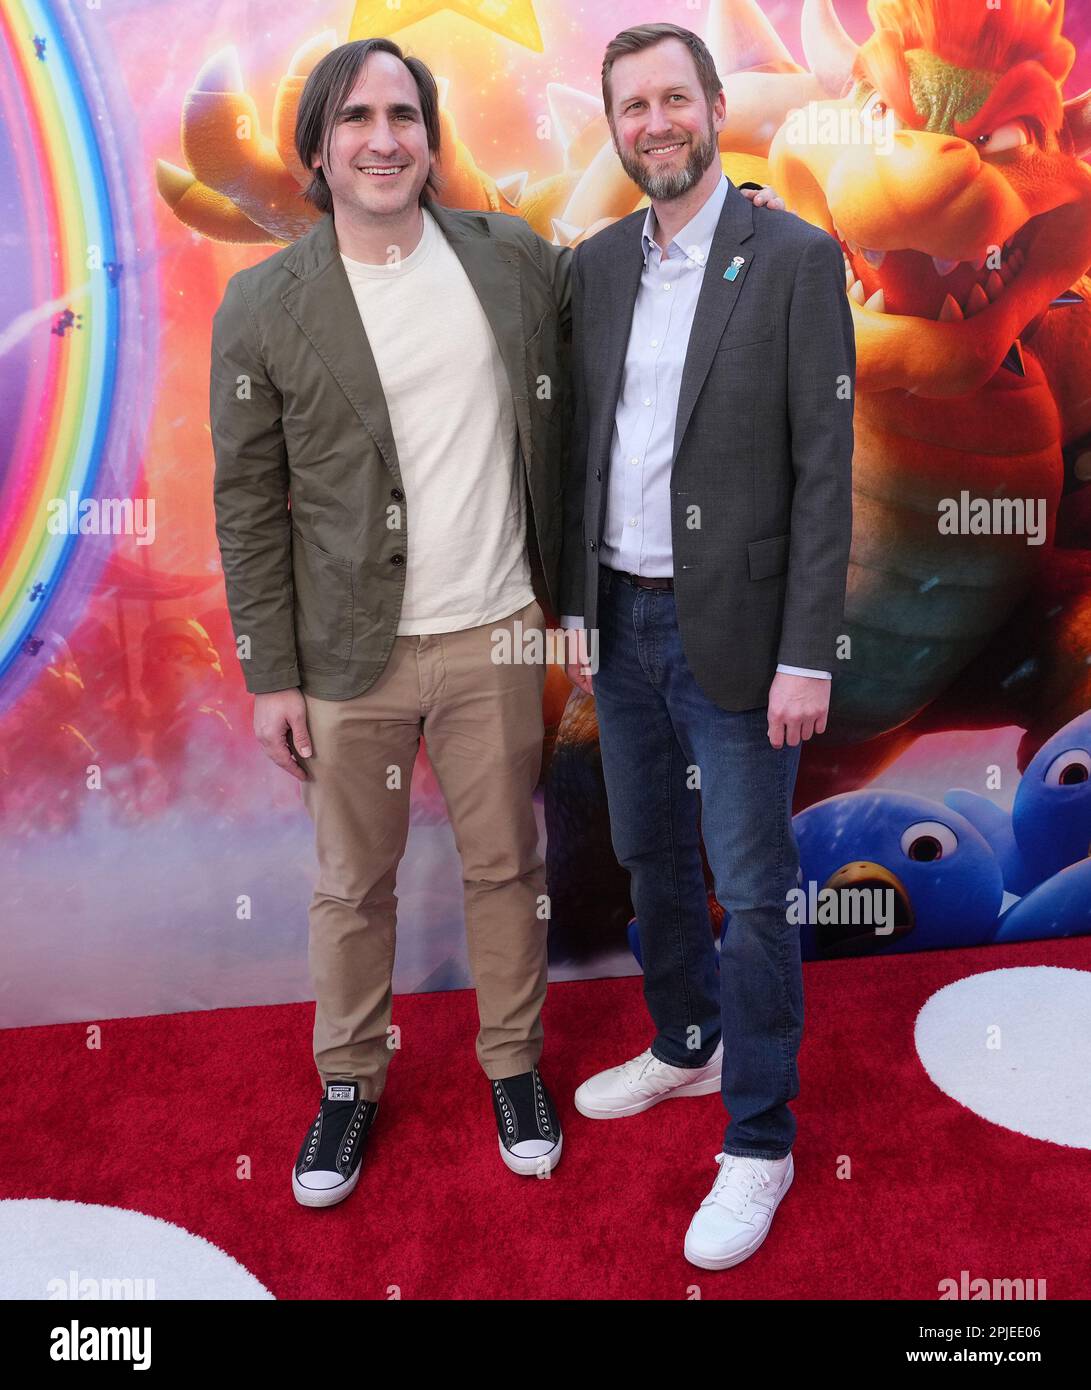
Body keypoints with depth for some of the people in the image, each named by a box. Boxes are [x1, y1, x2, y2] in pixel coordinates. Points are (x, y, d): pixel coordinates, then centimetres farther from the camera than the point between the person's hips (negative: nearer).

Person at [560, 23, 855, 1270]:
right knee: (651, 855, 19)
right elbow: (581, 449, 12)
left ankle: (757, 1143, 20)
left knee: (752, 888, 3)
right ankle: (686, 1047, 42)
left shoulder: (796, 259, -8)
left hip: (732, 629, -5)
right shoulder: (595, 265, 7)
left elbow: (825, 468, -11)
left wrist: (807, 657, -15)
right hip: (622, 619, 6)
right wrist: (577, 607, 10)